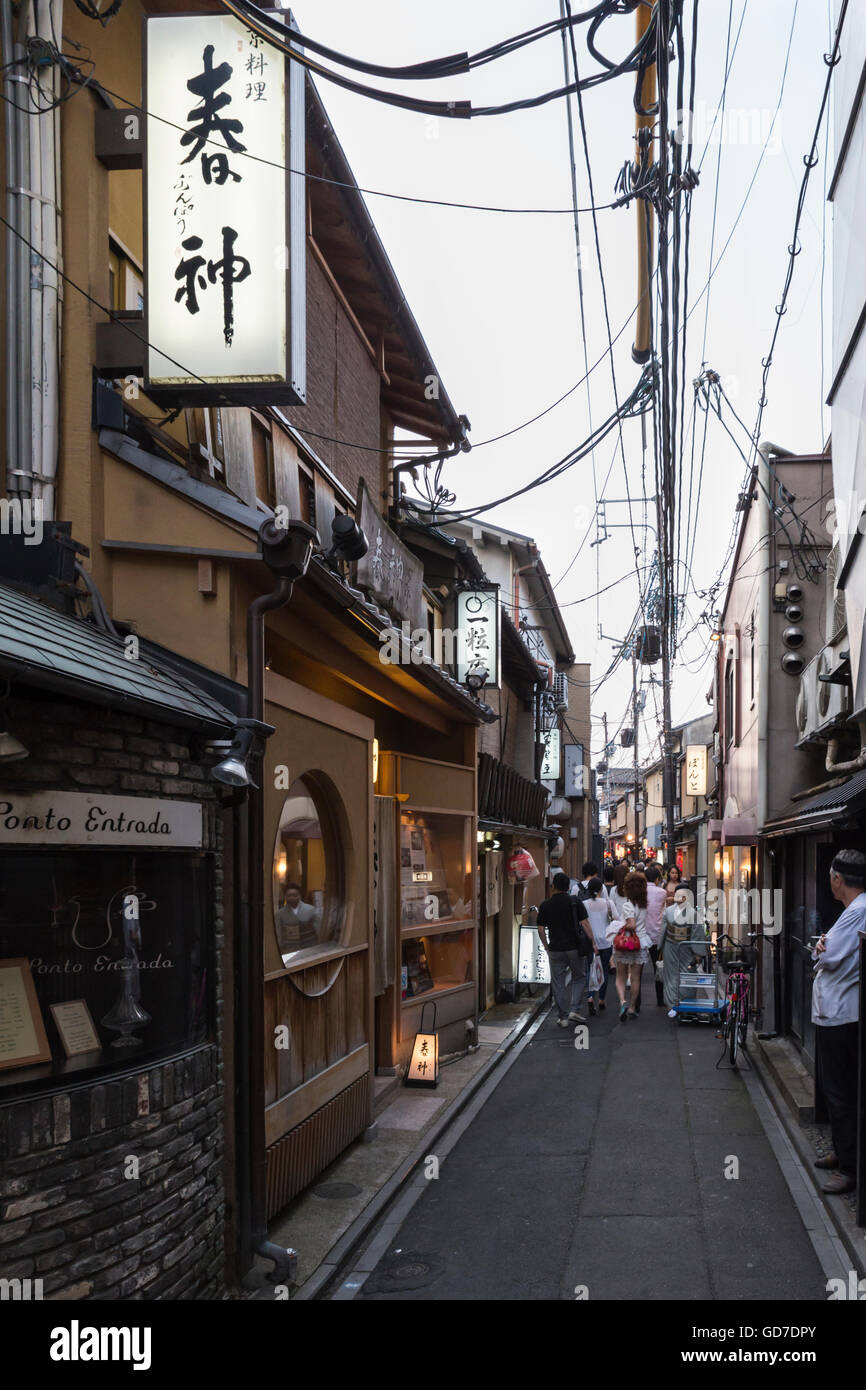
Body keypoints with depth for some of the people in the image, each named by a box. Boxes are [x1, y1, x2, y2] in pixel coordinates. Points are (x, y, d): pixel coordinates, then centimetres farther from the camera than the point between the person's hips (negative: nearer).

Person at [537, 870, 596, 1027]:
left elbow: (541, 929, 1)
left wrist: (546, 947, 13)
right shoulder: (575, 902, -4)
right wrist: (592, 942, -1)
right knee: (579, 978, 15)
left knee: (558, 983, 8)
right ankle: (573, 1010, 1)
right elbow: (585, 923, -8)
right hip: (575, 948, -1)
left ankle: (563, 1017, 9)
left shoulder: (545, 905, 0)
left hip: (555, 949, 1)